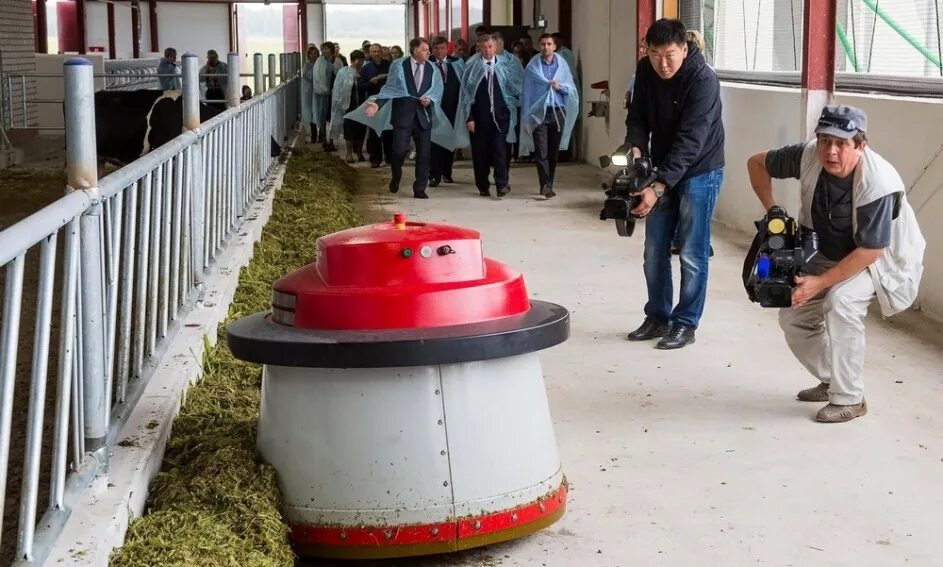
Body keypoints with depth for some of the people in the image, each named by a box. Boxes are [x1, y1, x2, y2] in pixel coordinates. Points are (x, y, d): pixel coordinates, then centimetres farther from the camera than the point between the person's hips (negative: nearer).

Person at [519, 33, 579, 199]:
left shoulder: (562, 65, 8)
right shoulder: (532, 67, 2)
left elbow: (572, 90, 10)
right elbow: (526, 93, 4)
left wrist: (560, 87, -11)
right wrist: (525, 118, 0)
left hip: (558, 112, 2)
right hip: (539, 112, -2)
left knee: (553, 151, 7)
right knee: (542, 152, -11)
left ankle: (548, 185, 17)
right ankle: (546, 185, -14)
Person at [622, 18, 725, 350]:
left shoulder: (703, 81, -25)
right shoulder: (645, 71, -6)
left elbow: (689, 141, -30)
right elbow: (638, 116, 2)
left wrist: (658, 187, -35)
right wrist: (635, 147, -20)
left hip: (699, 173, -6)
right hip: (662, 170, 6)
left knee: (691, 254, -2)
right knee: (655, 250, 9)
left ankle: (685, 324, 9)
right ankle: (658, 317, 22)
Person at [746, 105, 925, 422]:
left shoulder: (878, 183, -35)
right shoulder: (808, 156, -21)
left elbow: (870, 250, -32)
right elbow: (757, 163, -4)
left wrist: (820, 283, -32)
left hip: (883, 259, -6)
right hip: (831, 255, 6)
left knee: (841, 302, -31)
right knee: (792, 313, 0)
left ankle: (849, 399, -17)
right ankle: (831, 381, 24)